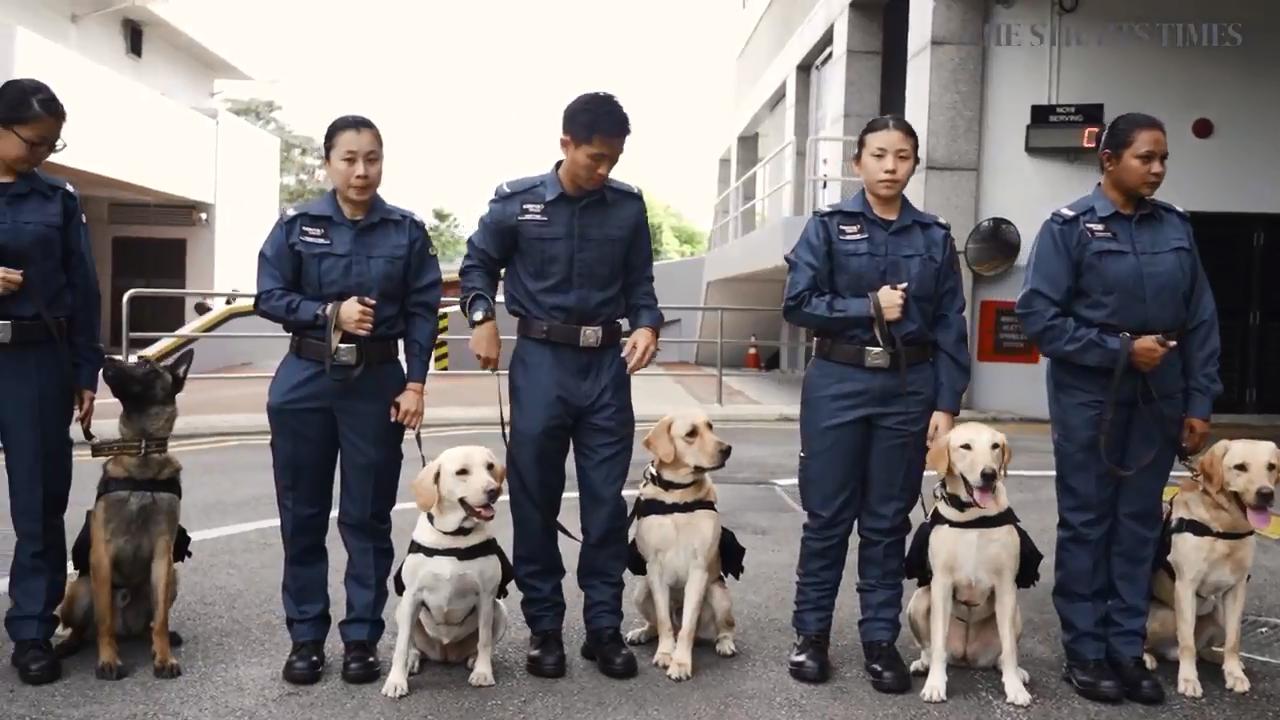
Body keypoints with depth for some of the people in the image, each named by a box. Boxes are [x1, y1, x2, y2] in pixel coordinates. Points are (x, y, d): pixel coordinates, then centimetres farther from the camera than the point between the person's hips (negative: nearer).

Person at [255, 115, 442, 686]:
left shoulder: (408, 231, 1)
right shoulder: (296, 225, 2)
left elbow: (422, 313, 1)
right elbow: (268, 298, 0)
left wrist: (415, 384, -6)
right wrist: (331, 313, -14)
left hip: (377, 382, -1)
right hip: (305, 381, 1)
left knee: (368, 515, 5)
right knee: (302, 514, 7)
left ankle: (362, 638, 18)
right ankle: (305, 637, 21)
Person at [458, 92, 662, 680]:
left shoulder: (628, 206, 2)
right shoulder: (516, 202, -3)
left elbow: (640, 283, 9)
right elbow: (478, 264, 9)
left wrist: (646, 325, -10)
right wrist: (481, 317, -6)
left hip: (606, 364, 1)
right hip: (540, 361, -1)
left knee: (606, 501, 5)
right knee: (535, 500, 6)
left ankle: (604, 627, 17)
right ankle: (543, 626, 19)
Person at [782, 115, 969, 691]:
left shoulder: (935, 236, 7)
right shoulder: (828, 226, 1)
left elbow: (951, 327, 5)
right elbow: (797, 304, -6)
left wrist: (947, 404, -1)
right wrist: (869, 307, -13)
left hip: (909, 387, 2)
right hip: (838, 382, -2)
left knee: (888, 520, 9)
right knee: (827, 515, 5)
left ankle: (881, 638, 21)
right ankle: (811, 632, 19)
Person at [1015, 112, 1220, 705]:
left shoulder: (1175, 227, 5)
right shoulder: (1070, 226, -8)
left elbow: (1201, 321, 7)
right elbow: (1038, 315, -13)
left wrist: (1199, 402, 3)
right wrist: (1121, 350, -16)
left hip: (1159, 398, 4)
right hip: (1090, 395, -4)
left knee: (1140, 522, 9)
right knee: (1087, 522, 5)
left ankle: (1127, 648, 21)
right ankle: (1085, 652, 15)